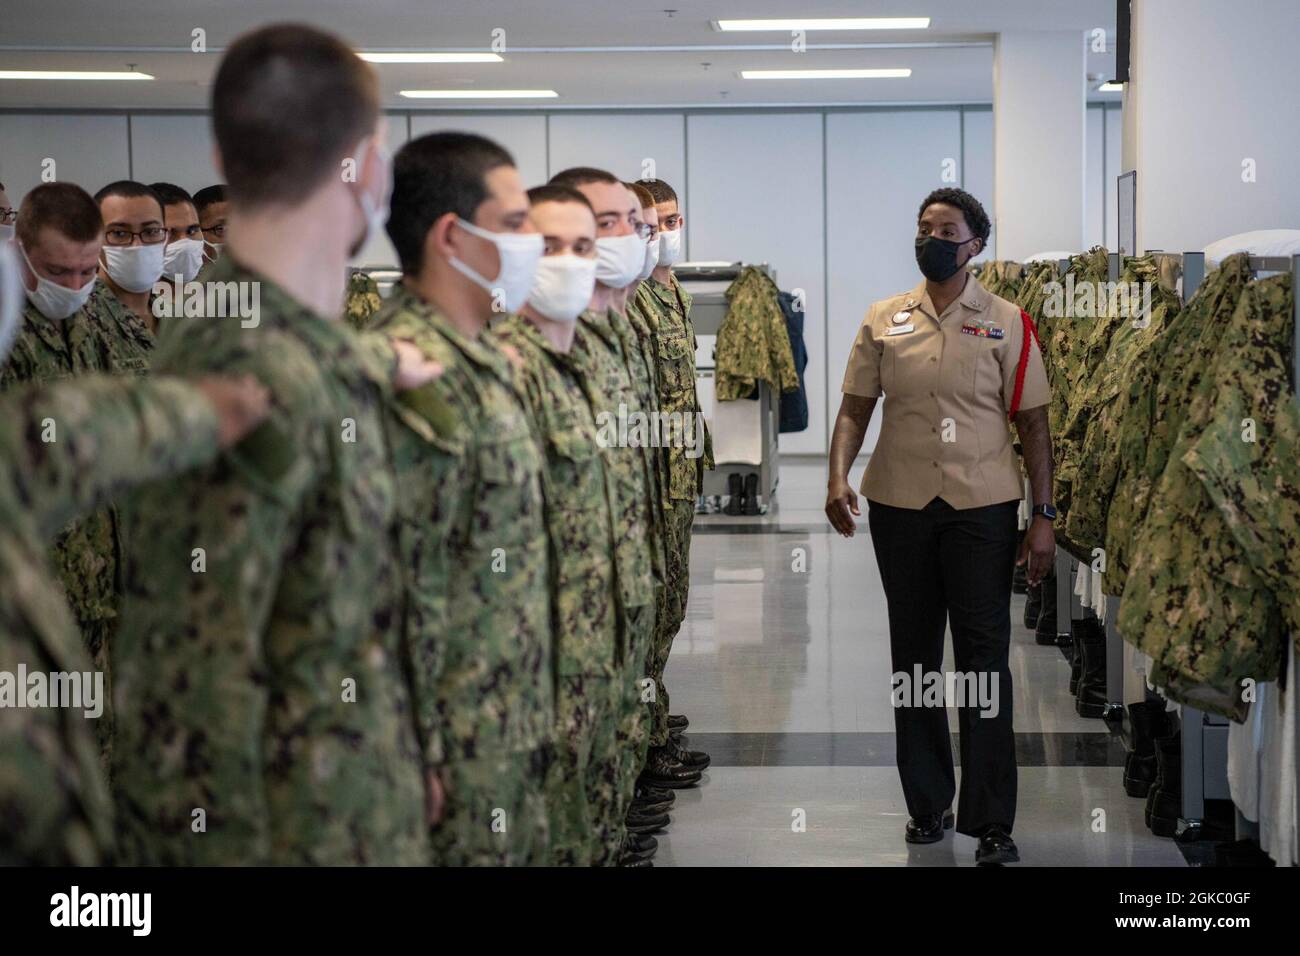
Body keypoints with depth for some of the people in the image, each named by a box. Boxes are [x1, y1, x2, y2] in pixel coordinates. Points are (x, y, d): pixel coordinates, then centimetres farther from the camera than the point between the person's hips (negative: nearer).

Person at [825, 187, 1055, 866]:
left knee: (984, 658, -3)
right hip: (899, 505, 3)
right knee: (913, 657, 10)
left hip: (982, 507, -3)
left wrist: (1043, 517, -4)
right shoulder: (883, 320, 8)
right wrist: (838, 479, -9)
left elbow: (1033, 423, 1)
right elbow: (855, 408, 8)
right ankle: (928, 805, 22)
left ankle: (992, 822, 2)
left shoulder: (1005, 323, 2)